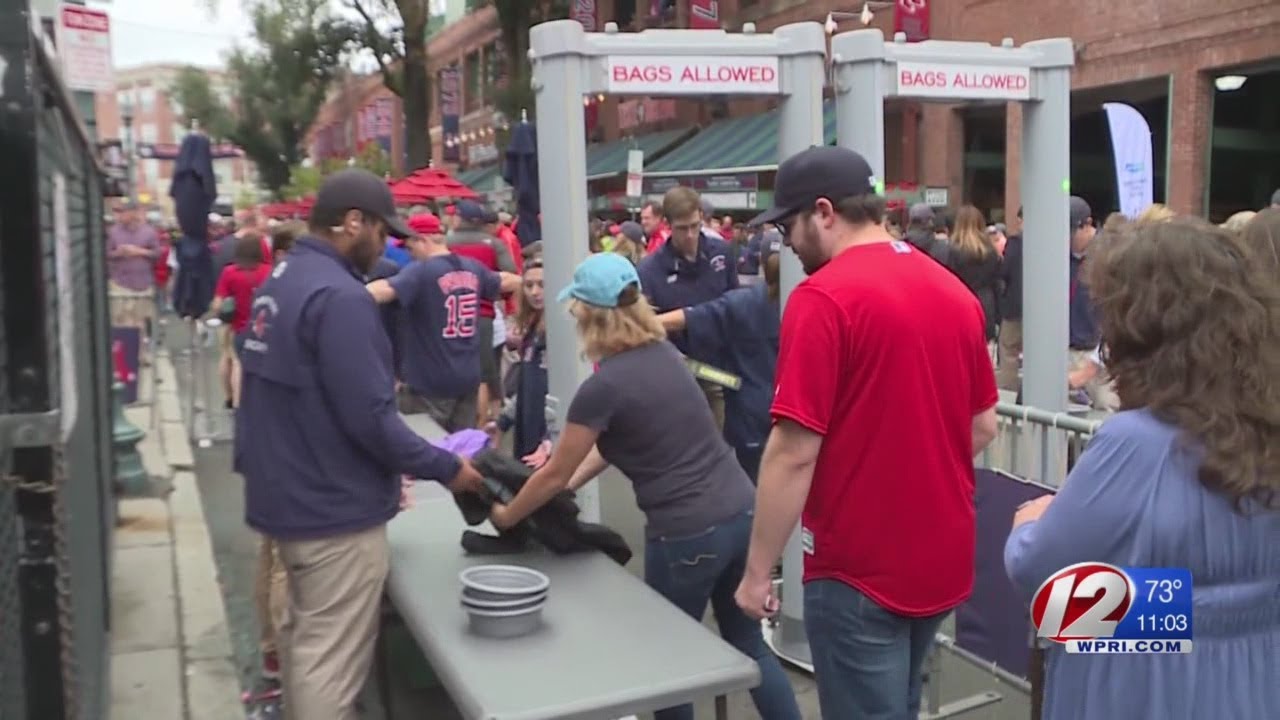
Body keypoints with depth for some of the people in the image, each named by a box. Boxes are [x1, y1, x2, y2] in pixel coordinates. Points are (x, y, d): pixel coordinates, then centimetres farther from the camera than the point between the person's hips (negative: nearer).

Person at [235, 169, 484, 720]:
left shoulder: (279, 282, 9)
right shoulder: (338, 295, -21)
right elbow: (368, 417, -24)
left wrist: (398, 463, 17)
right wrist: (446, 467, -12)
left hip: (286, 496, 10)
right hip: (335, 509, -10)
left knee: (303, 638, 24)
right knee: (330, 663, 1)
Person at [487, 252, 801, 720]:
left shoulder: (603, 387, -14)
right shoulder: (664, 354, 7)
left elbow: (554, 476, -2)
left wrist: (505, 517, 14)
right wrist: (572, 479, 20)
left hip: (688, 534, -7)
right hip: (742, 512, 7)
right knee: (748, 643, 20)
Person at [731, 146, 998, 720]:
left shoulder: (823, 297, -18)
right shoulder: (954, 290, 4)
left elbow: (795, 452, -21)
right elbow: (983, 426, 12)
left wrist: (758, 572, -12)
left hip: (861, 567, -7)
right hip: (944, 558, 7)